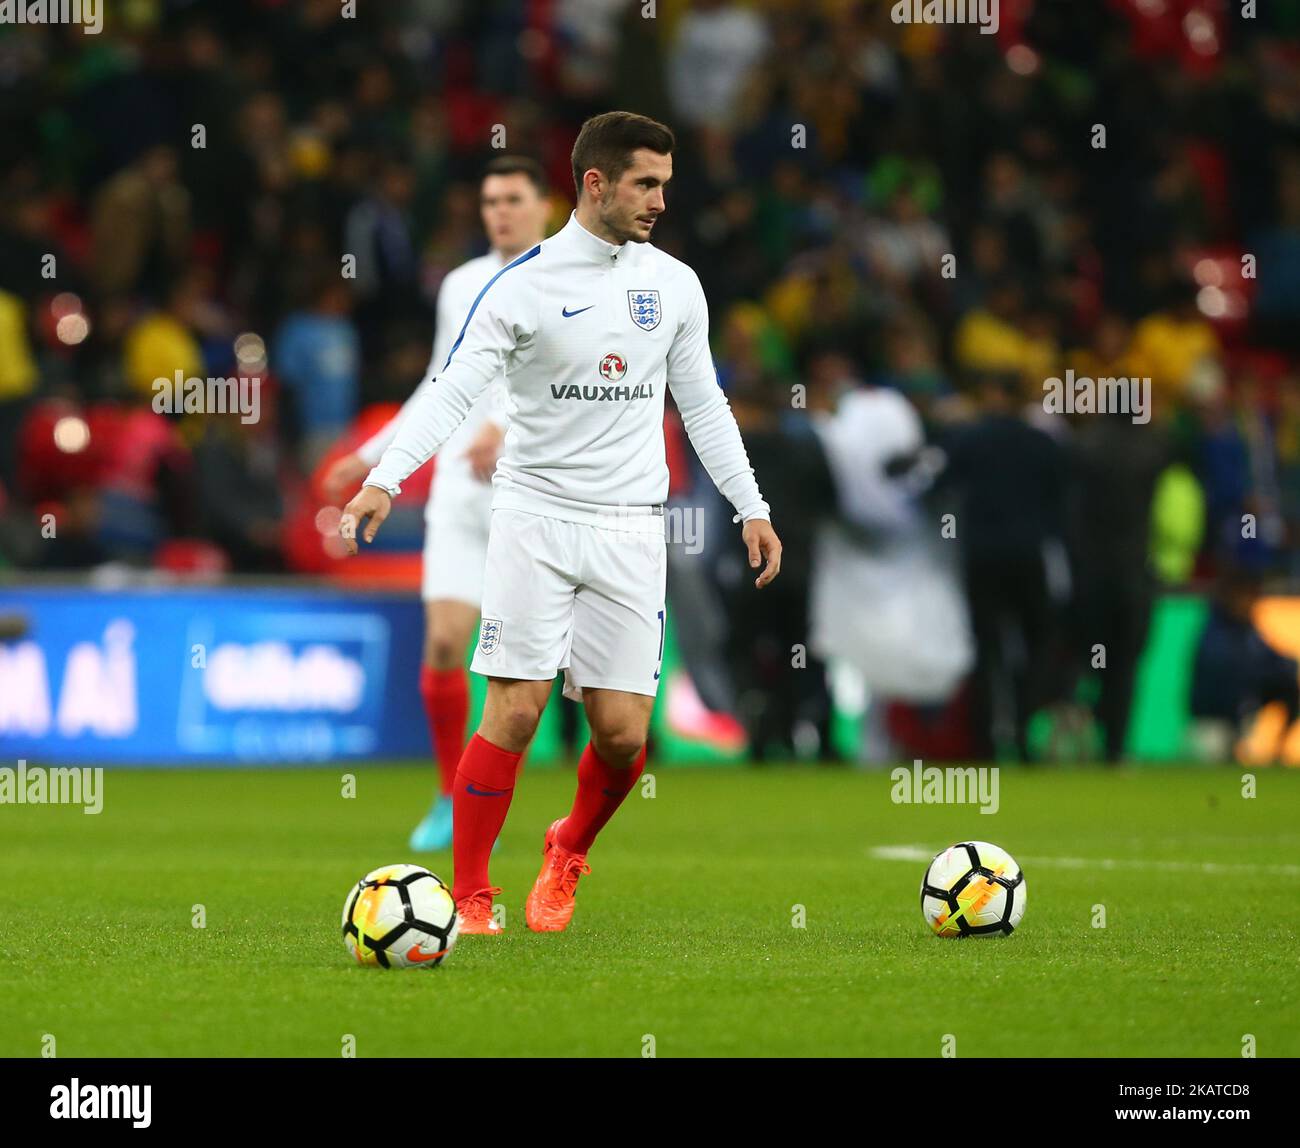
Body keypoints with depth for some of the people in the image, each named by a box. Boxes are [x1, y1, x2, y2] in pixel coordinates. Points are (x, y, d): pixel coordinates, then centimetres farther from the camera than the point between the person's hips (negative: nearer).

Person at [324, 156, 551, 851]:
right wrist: (373, 455, 24)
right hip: (460, 489, 3)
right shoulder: (461, 286, 14)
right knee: (443, 640, -9)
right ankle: (450, 796, 5)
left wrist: (507, 424, -35)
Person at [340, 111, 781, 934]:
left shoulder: (675, 285, 7)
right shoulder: (524, 284, -6)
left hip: (629, 529, 3)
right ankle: (470, 893, 2)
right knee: (516, 712, -10)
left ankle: (569, 853, 28)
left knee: (623, 732, -1)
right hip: (535, 518, -3)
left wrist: (752, 506, 13)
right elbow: (452, 392, -11)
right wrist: (386, 479, -24)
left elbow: (703, 403, 17)